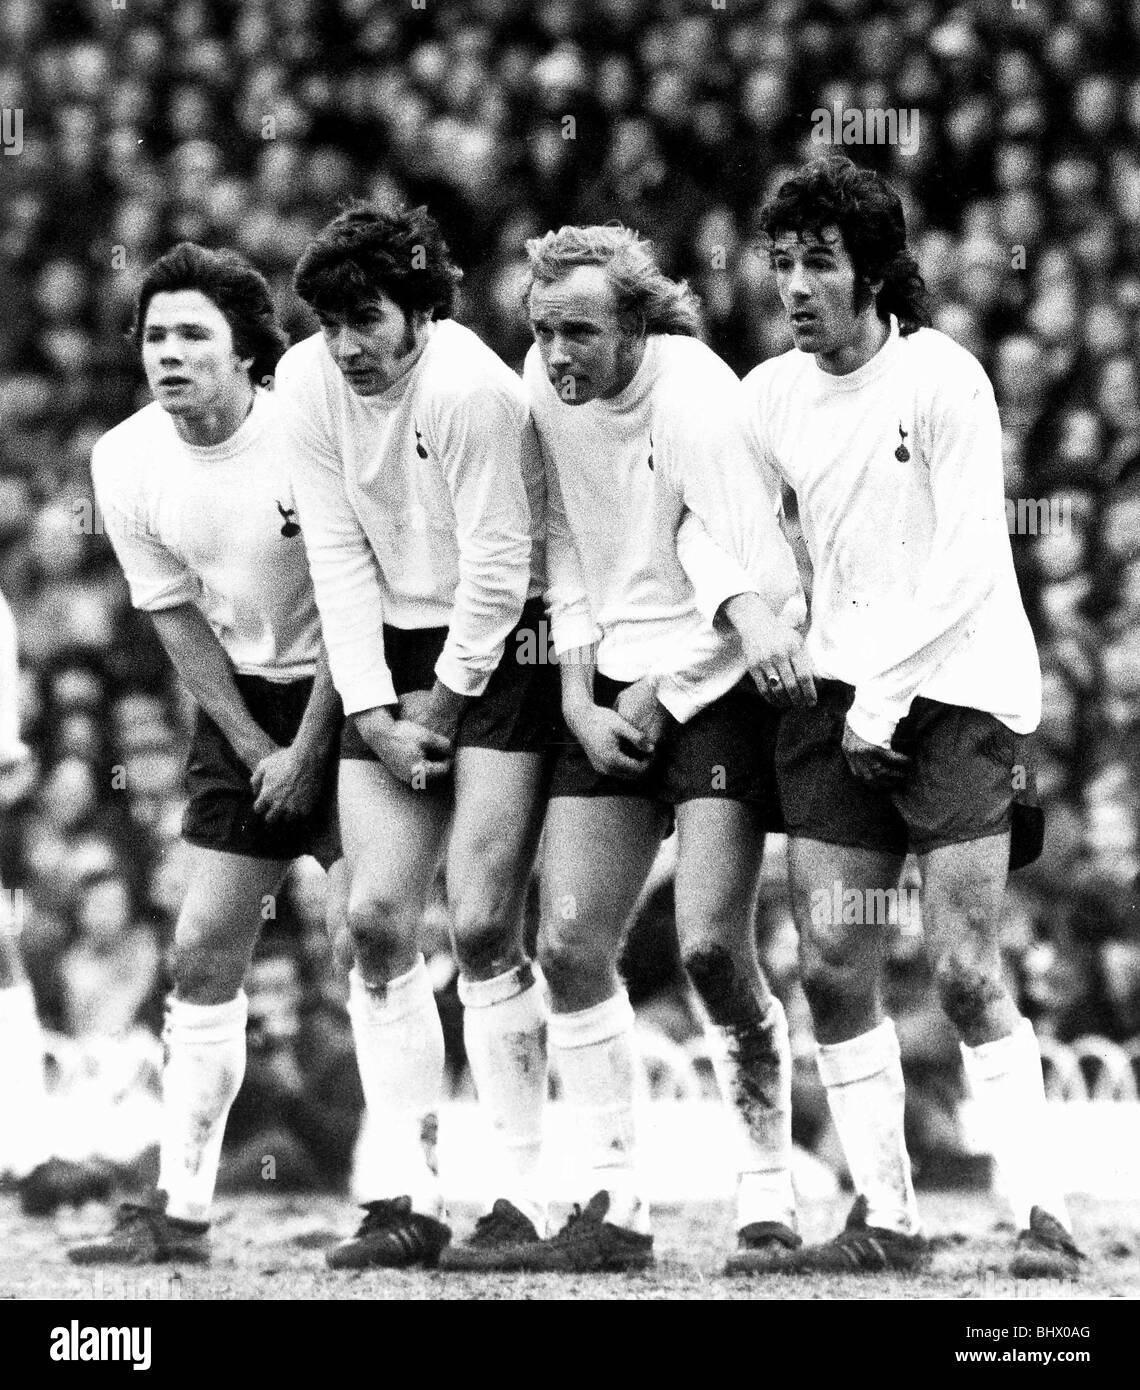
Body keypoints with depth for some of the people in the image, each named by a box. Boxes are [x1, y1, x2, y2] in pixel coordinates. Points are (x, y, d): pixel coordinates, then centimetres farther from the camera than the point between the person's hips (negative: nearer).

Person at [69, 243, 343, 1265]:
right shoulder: (127, 462, -5)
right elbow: (179, 619, 2)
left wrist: (307, 749, -13)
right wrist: (253, 747, -4)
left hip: (347, 692, -5)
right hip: (243, 704, 5)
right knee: (205, 951, 1)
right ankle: (181, 1212, 6)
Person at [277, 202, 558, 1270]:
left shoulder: (471, 388, -20)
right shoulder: (307, 383, -3)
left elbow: (498, 568, -16)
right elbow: (339, 558, 0)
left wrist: (440, 710, -10)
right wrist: (372, 713, -6)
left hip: (499, 650, -5)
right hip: (391, 660, 5)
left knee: (483, 927, -11)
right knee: (376, 920, -3)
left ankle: (524, 1189, -2)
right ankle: (406, 1196, 1)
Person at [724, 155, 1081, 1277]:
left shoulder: (941, 379, -9)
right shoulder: (770, 396, 7)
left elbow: (966, 565, -13)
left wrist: (884, 691, -15)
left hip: (959, 690, -5)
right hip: (837, 691, 5)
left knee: (965, 973, -11)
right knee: (832, 967, -1)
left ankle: (1040, 1214, -3)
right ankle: (886, 1217, 7)